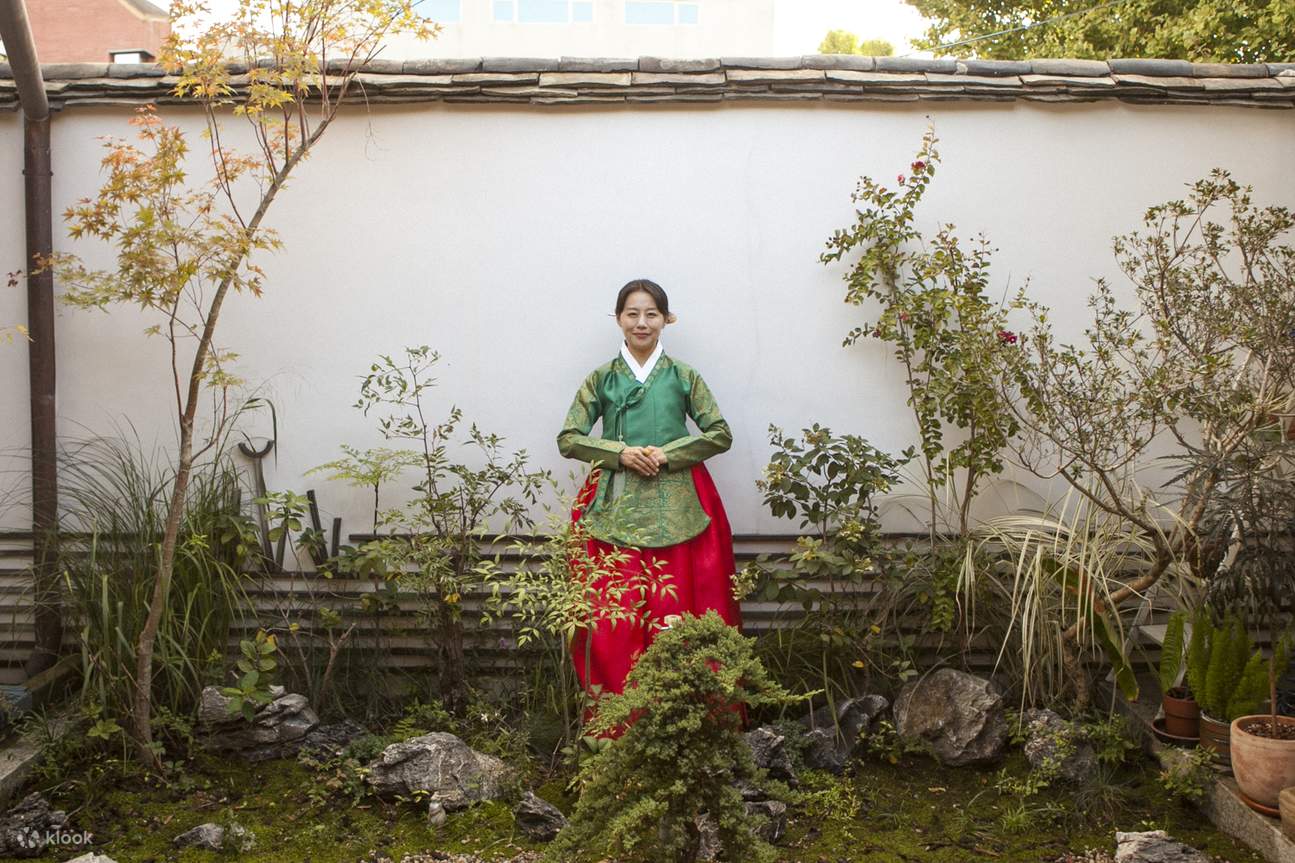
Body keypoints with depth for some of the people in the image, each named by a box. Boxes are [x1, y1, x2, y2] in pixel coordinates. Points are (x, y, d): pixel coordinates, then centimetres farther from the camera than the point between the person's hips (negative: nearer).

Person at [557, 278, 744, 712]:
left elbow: (721, 434, 5)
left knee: (676, 615, -2)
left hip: (676, 508, 0)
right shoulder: (601, 379, 8)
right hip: (615, 509, 0)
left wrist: (667, 454, -8)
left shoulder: (684, 377, 7)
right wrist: (620, 453, -10)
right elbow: (567, 439, 6)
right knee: (613, 620, -3)